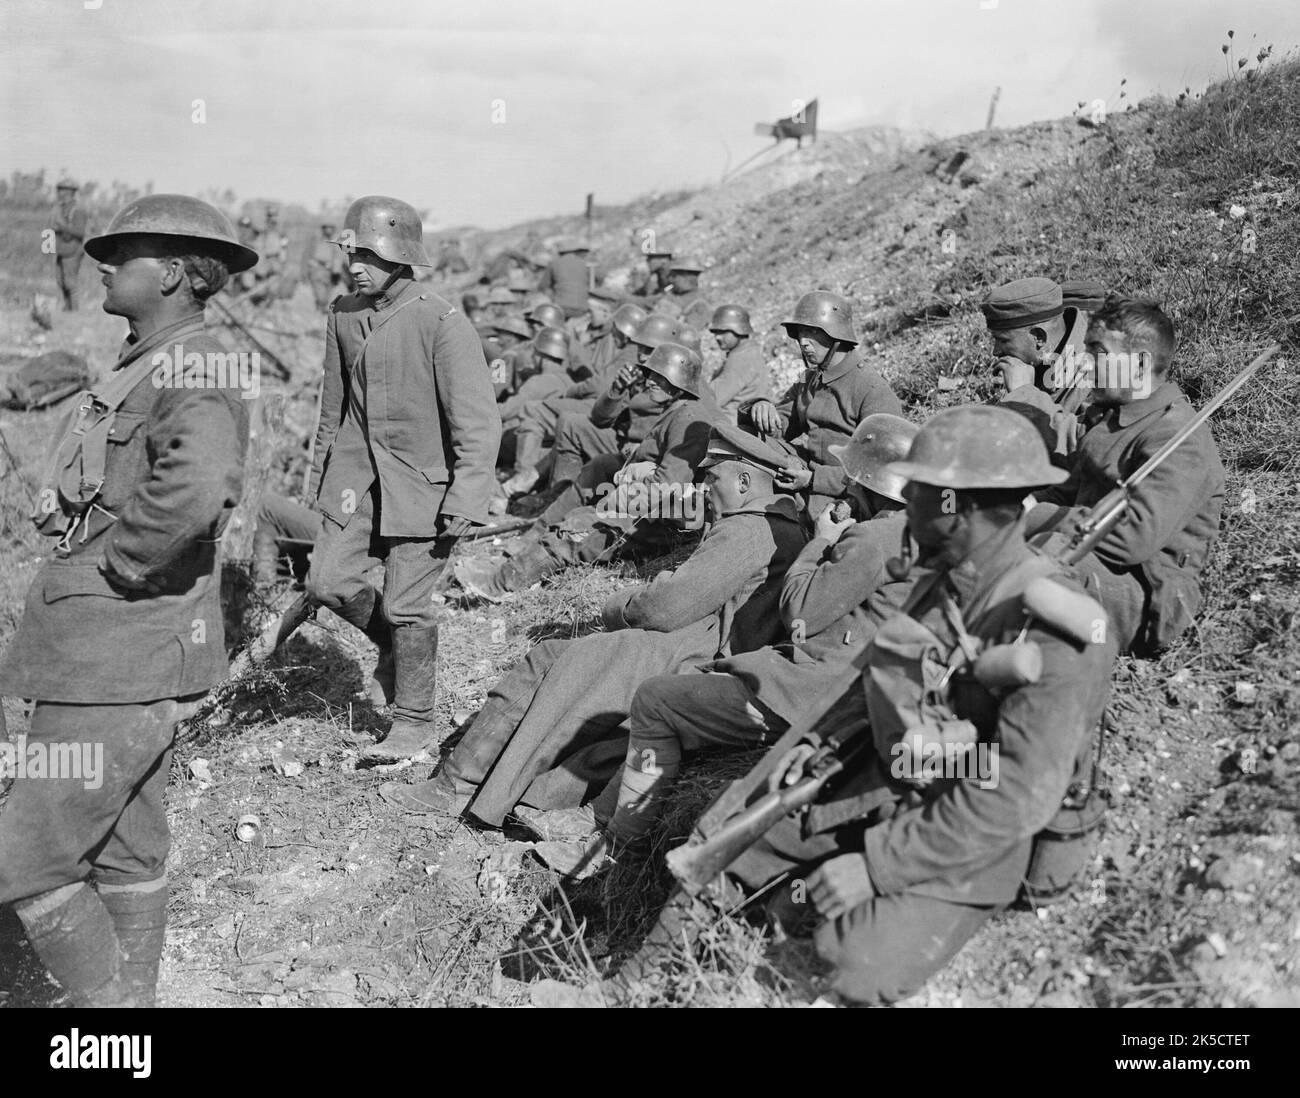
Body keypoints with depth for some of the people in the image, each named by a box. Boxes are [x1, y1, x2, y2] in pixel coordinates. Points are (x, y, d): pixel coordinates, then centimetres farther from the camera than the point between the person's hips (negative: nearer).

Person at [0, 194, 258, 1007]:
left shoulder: (192, 371, -18)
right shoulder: (141, 369, 13)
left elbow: (195, 489, -40)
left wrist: (115, 565, -23)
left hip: (123, 668, -10)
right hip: (123, 658, 10)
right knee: (127, 854, 18)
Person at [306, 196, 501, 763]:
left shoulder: (442, 323, -16)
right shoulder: (343, 315, 4)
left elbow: (478, 421, -17)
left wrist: (466, 500, -21)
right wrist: (321, 470, 20)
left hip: (423, 481, -6)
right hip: (358, 472, 6)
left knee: (406, 604, -1)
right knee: (328, 581, 1)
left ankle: (415, 721, 18)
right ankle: (403, 645, 29)